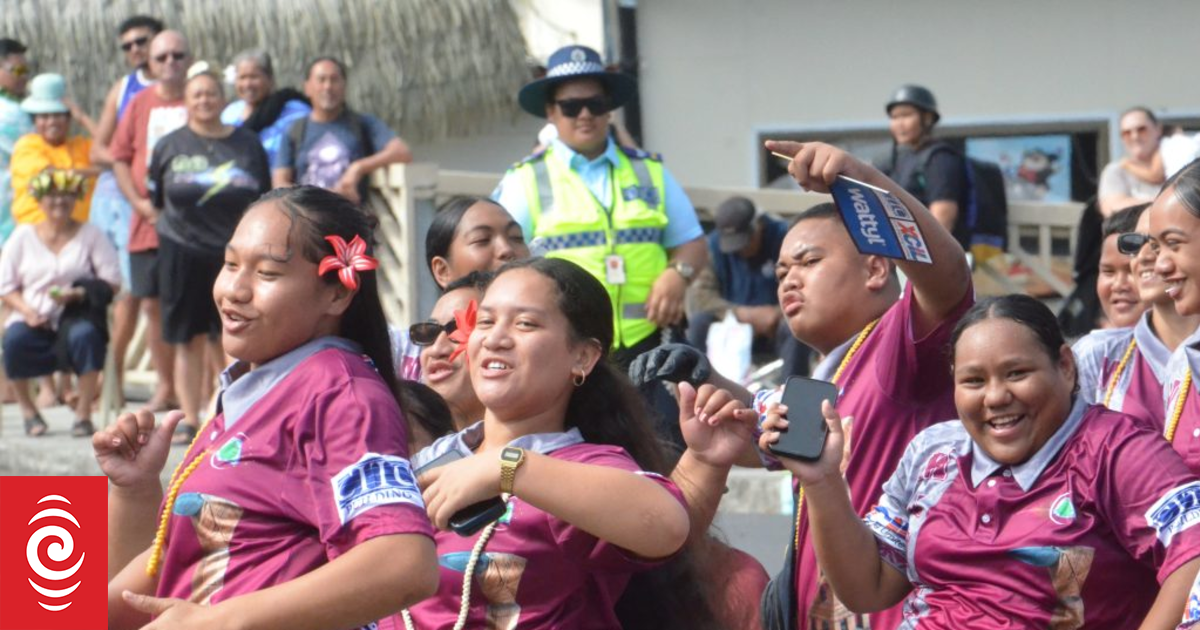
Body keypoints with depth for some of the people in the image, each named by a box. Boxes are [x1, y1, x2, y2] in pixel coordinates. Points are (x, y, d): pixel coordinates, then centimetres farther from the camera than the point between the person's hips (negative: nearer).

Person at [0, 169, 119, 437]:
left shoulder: (90, 234, 8)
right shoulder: (23, 236, 12)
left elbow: (112, 281, 0)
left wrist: (79, 294, -18)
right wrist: (28, 311, -12)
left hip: (76, 316, -1)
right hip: (34, 320, 1)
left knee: (85, 335, -36)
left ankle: (83, 413, -23)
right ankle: (27, 409, -9)